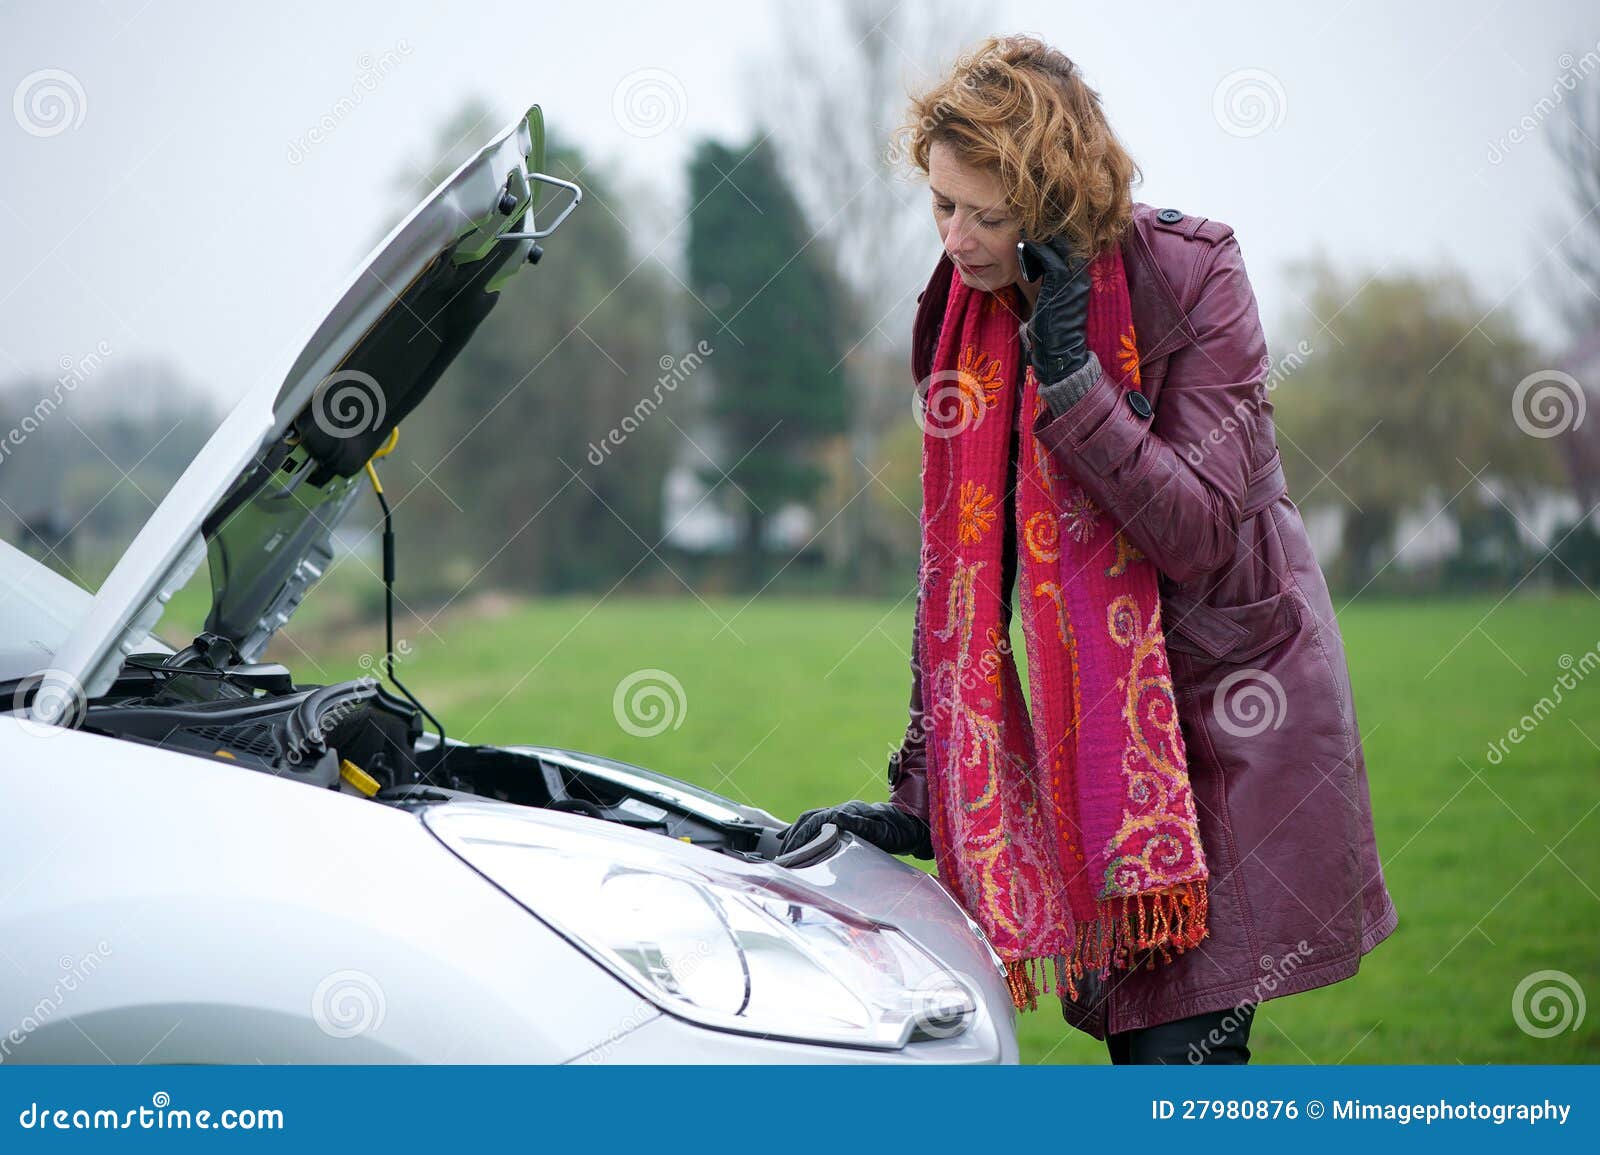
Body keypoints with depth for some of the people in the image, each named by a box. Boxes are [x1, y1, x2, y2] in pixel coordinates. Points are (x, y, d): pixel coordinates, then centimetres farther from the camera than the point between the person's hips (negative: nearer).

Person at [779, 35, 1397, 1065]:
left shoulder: (1189, 274, -13)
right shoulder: (964, 314, 1)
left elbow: (1196, 533, -20)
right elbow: (961, 573, 4)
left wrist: (1069, 373, -28)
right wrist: (920, 801, 1)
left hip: (1233, 708, -5)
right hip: (1100, 723, 5)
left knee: (1183, 1050, -12)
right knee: (1129, 1034, 3)